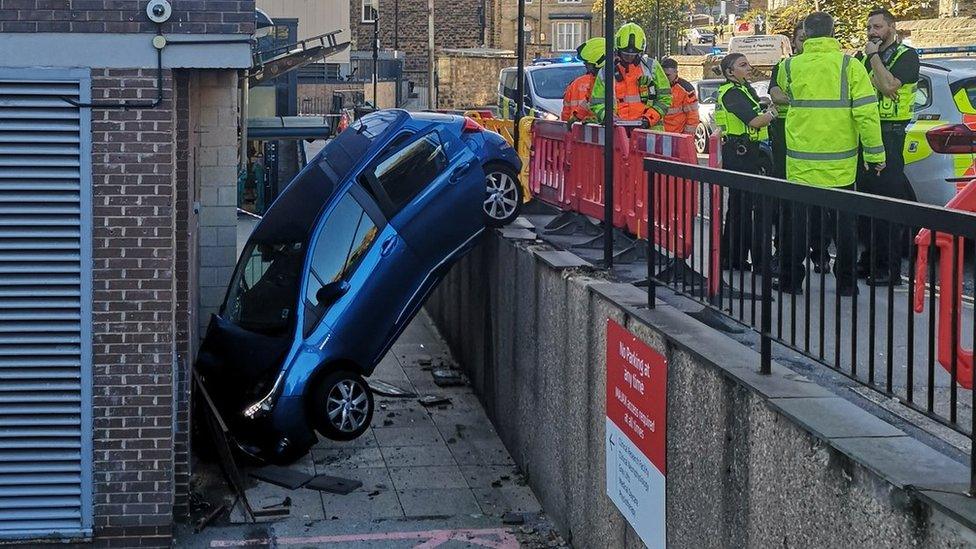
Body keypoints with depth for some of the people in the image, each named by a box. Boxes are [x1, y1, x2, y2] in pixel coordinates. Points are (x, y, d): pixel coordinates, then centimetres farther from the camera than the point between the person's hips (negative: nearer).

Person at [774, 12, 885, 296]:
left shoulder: (790, 66, -2)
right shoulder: (850, 65, -8)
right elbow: (866, 113, -12)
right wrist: (875, 153, -7)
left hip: (801, 162, 1)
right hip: (840, 163, -1)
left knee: (797, 221, 12)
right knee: (843, 223, 11)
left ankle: (791, 280, 15)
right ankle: (846, 282, 14)